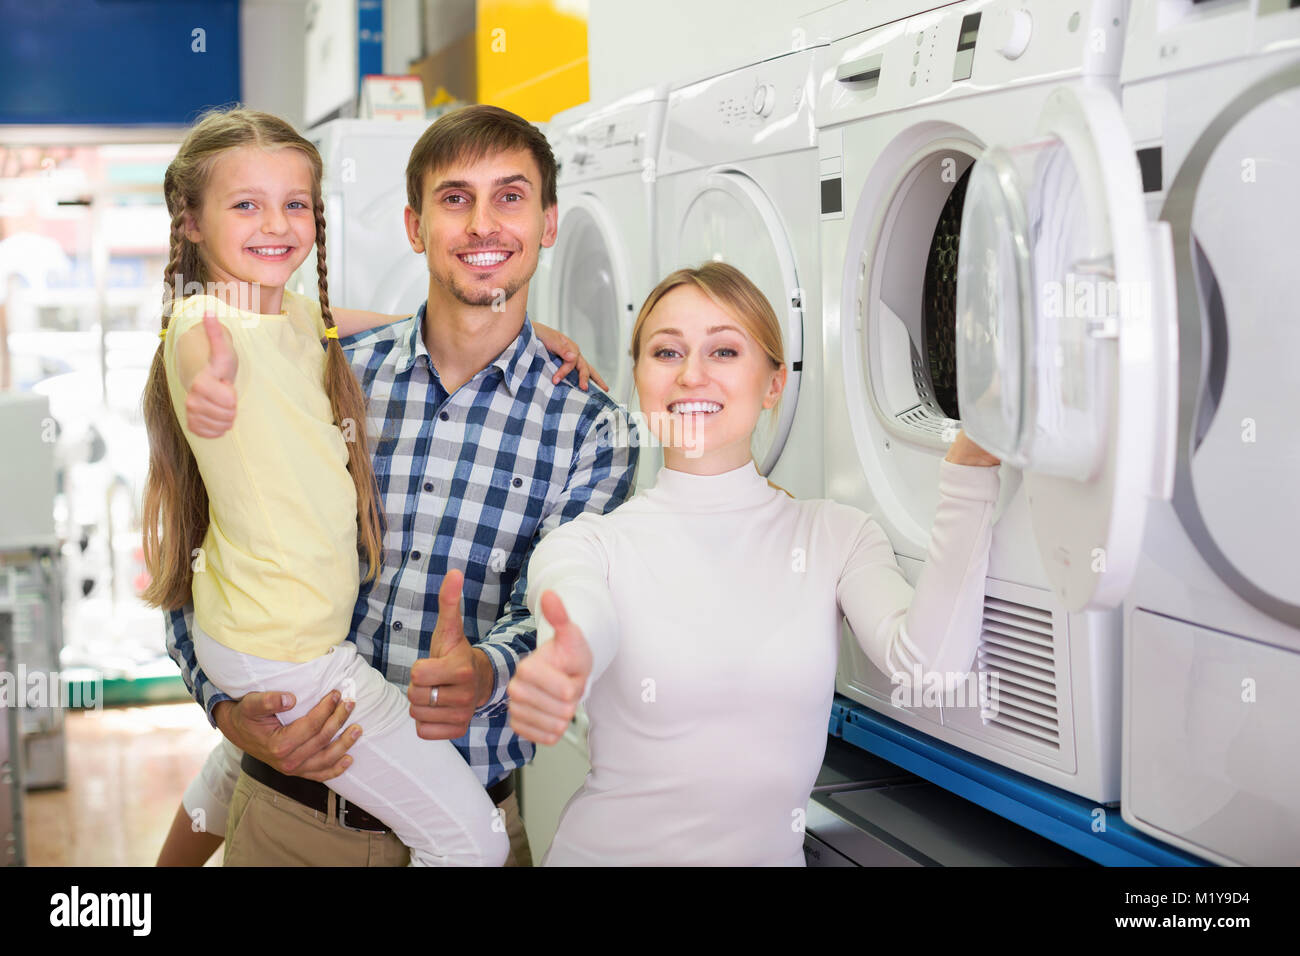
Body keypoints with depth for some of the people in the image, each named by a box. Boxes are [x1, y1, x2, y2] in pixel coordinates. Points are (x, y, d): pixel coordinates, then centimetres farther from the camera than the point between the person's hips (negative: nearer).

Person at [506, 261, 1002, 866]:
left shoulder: (836, 536, 3)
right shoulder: (588, 545, -1)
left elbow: (929, 662, -13)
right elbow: (582, 627, -23)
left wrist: (969, 470, -18)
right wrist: (562, 664, -45)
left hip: (772, 853, -1)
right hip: (611, 850, 1)